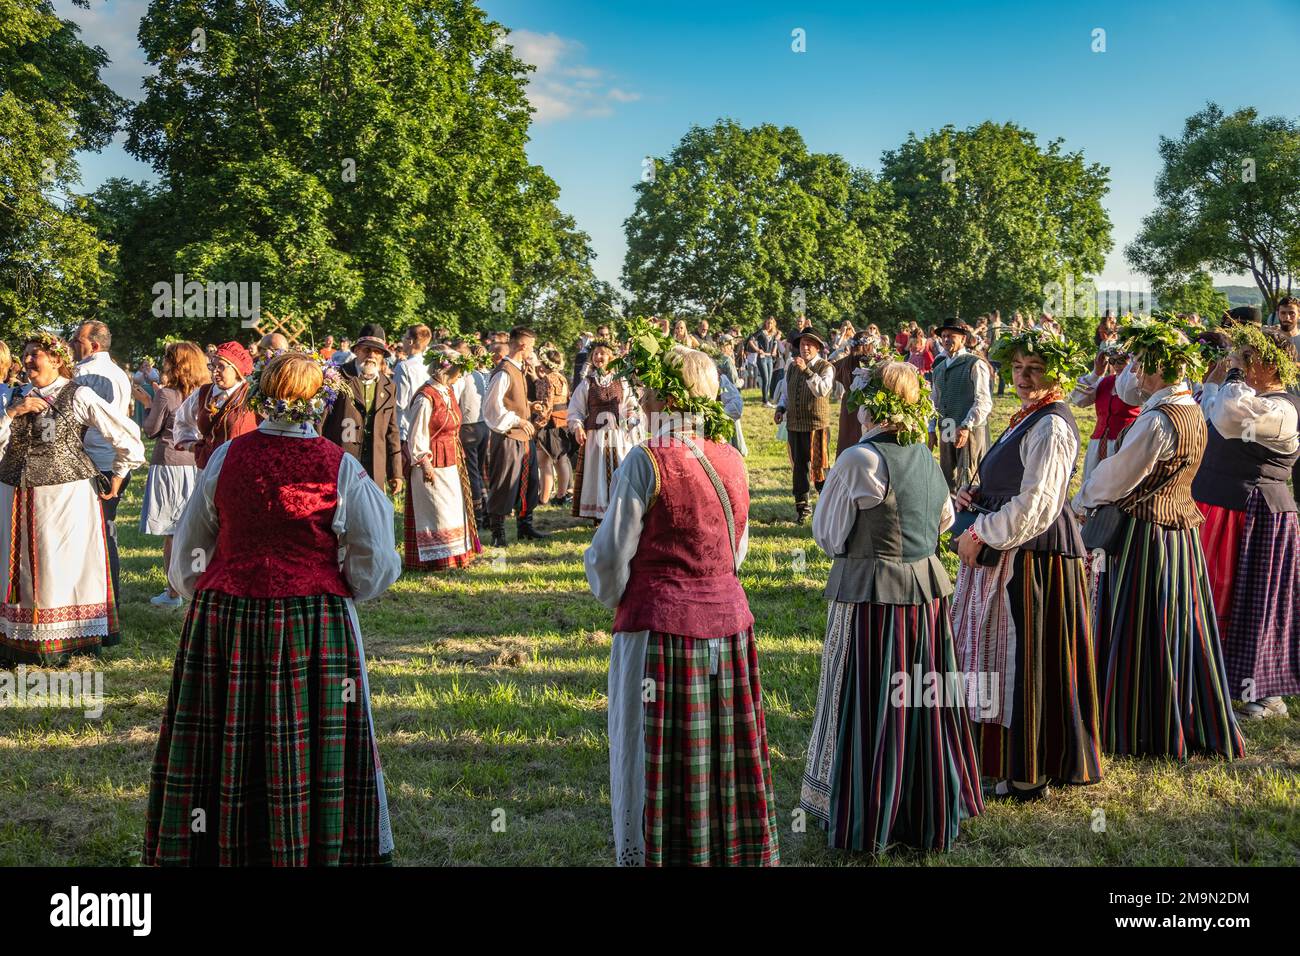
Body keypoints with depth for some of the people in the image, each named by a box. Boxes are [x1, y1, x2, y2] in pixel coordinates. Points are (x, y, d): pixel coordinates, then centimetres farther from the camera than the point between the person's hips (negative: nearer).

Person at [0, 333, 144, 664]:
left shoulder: (78, 396, -4)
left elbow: (126, 433, -3)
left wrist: (117, 476, 2)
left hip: (67, 493, -5)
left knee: (65, 568, 0)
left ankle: (67, 644, 9)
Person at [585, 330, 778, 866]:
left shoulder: (646, 462, -15)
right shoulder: (730, 460, 2)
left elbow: (611, 556, -12)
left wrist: (612, 596, 8)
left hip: (659, 626, -6)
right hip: (727, 620, 6)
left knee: (651, 758, 7)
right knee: (723, 755, 16)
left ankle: (644, 853, 16)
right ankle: (735, 851, 27)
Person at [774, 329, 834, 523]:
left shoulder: (826, 367, -5)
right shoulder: (792, 367, 12)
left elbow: (822, 390, -23)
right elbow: (786, 392, 23)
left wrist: (806, 370, -28)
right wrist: (781, 408, 6)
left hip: (817, 425, -5)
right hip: (794, 424, 5)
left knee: (819, 466, -3)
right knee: (799, 466, 9)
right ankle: (801, 507, 17)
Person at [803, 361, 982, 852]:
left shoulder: (858, 460, -16)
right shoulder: (925, 456, 3)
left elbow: (826, 532, -4)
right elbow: (944, 519, 20)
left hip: (871, 592, -6)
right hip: (927, 589, 6)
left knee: (871, 706, 5)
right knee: (923, 702, 16)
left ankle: (865, 822, 16)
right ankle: (929, 808, 29)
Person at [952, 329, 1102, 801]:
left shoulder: (1051, 426, -17)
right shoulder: (1028, 418, 15)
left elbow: (1035, 507, -23)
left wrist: (981, 537, -16)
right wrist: (975, 494, 6)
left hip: (1035, 555, -10)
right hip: (1010, 553, 10)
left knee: (1025, 657, -1)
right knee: (1006, 655, 16)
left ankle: (1025, 776, 10)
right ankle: (1010, 758, 28)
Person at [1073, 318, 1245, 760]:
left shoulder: (1157, 421, -22)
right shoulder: (1192, 411, 6)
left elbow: (1116, 477, -13)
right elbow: (1125, 389, 20)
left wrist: (1079, 504, 2)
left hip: (1146, 533, -9)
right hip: (1183, 528, 9)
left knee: (1140, 633, 3)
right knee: (1178, 631, 17)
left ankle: (1145, 731, 15)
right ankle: (1198, 723, 28)